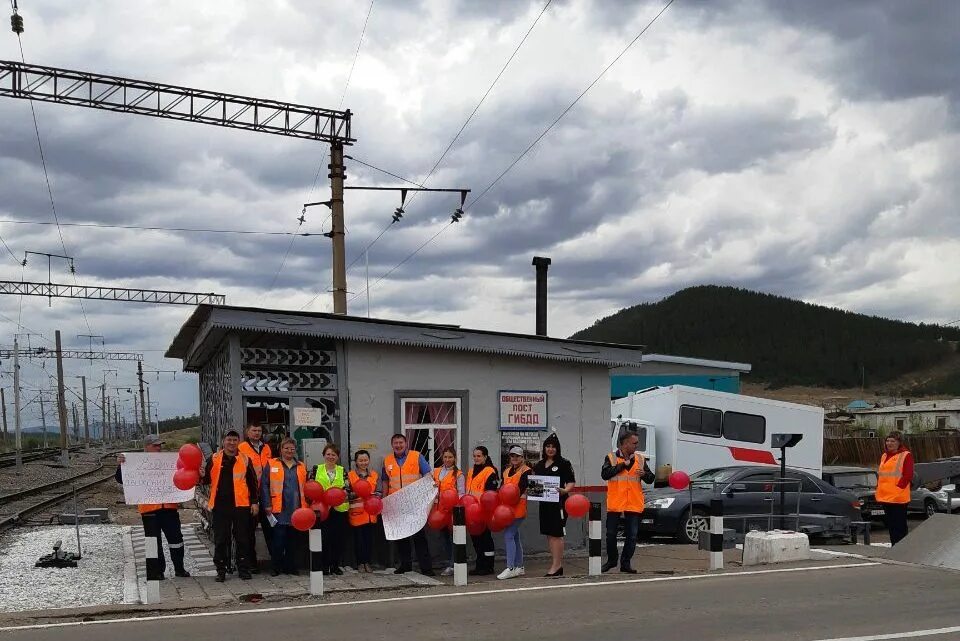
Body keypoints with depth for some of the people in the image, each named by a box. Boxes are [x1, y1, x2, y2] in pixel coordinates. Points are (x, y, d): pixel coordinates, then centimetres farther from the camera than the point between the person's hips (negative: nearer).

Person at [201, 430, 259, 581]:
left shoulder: (245, 460, 4)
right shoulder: (214, 459, 5)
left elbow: (253, 482, 8)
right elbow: (207, 480, 10)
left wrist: (255, 502, 4)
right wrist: (202, 476, -13)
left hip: (241, 506, 0)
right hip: (220, 505, 0)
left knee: (243, 539, 5)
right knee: (220, 540, 5)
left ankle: (243, 569, 14)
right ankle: (221, 570, 14)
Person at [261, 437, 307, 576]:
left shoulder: (301, 467, 15)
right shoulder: (271, 465, 4)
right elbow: (264, 485, -1)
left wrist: (306, 507, 5)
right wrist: (267, 505, -9)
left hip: (296, 510, 3)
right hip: (278, 510, -3)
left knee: (293, 540, 9)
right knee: (278, 540, -5)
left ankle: (291, 567, 16)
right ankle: (277, 568, 5)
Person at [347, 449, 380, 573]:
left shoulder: (374, 475, 11)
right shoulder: (350, 476, 0)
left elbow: (378, 492, 14)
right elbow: (347, 494, -3)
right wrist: (356, 494, -20)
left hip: (371, 513, 3)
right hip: (357, 513, -3)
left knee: (369, 537, 5)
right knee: (358, 538, 1)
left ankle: (367, 562, 15)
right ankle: (360, 563, 11)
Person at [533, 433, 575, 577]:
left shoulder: (563, 463, -3)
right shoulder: (539, 465, 14)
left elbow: (571, 482, -7)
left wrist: (565, 490, -25)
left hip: (558, 502, -7)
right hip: (544, 502, 7)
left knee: (556, 534, -6)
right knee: (548, 534, 9)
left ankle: (557, 565, -2)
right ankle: (556, 564, 17)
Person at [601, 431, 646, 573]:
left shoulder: (640, 459, 10)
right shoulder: (611, 458, 0)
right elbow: (604, 474, -15)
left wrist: (644, 474, -11)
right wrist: (622, 465, -14)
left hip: (634, 504, 2)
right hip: (615, 503, -2)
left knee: (632, 536, 3)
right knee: (611, 534, 6)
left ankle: (626, 563, 14)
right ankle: (611, 560, 24)